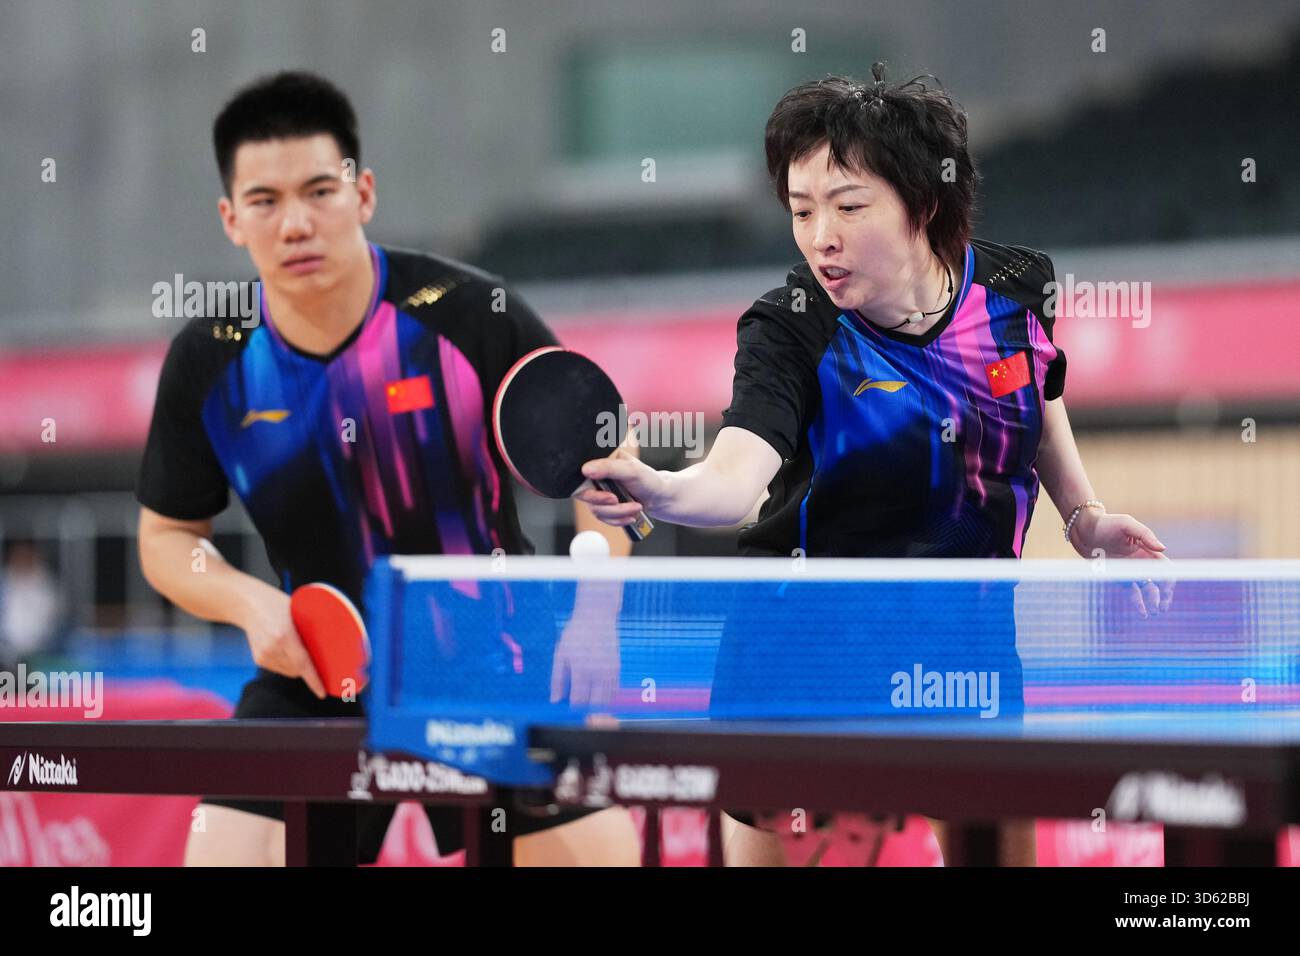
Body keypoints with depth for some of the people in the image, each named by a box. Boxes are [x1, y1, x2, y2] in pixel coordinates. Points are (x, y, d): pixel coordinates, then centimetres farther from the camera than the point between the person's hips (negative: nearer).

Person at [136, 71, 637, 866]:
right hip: (318, 677, 1)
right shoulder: (209, 364, -8)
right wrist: (249, 602, -14)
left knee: (603, 853, -8)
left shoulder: (473, 316, -16)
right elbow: (168, 535, 7)